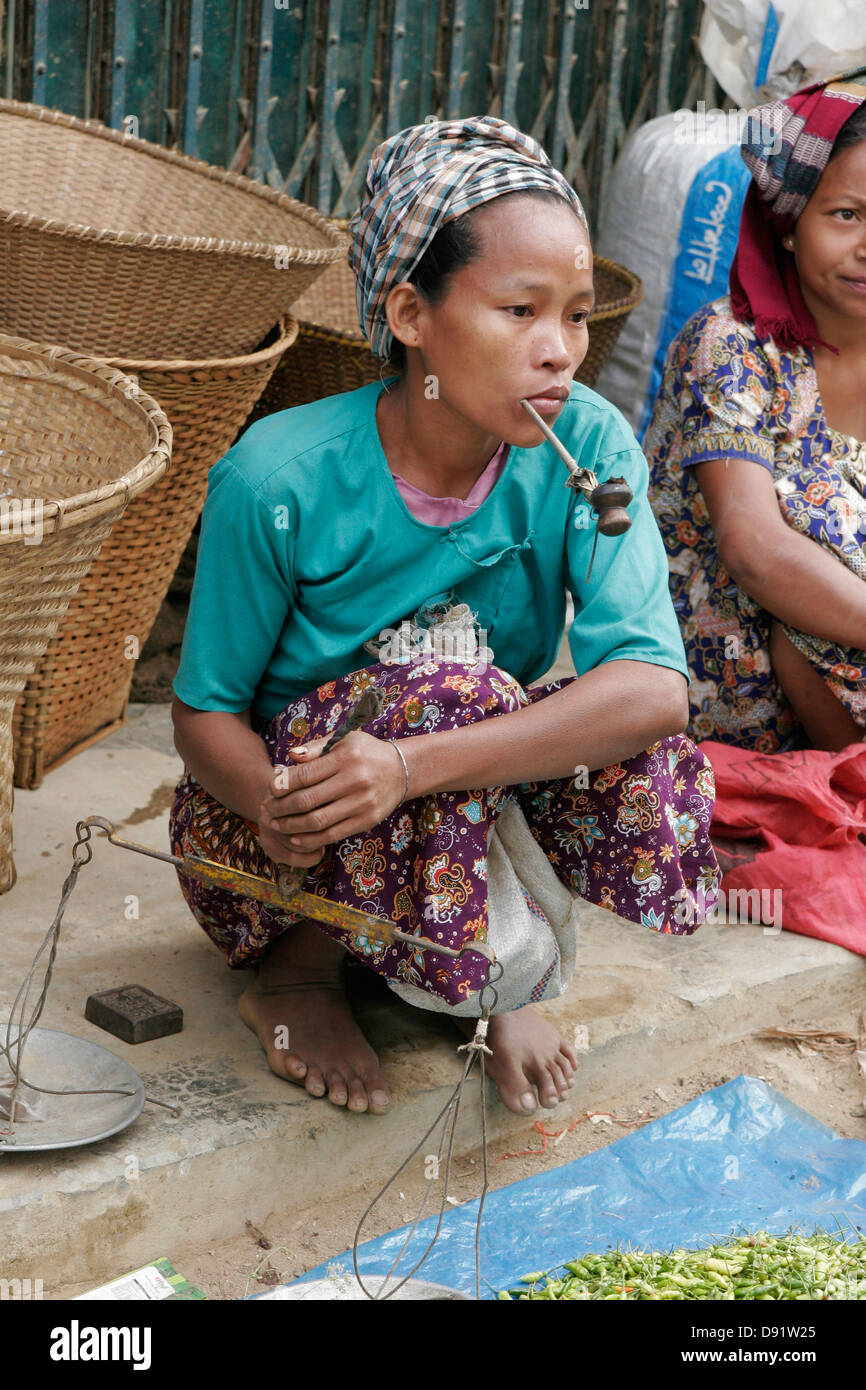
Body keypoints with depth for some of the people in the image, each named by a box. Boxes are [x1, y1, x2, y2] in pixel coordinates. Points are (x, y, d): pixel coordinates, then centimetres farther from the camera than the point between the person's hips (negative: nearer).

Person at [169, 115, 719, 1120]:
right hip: (273, 833, -2)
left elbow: (654, 687, -30)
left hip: (465, 810, 3)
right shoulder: (278, 480, -22)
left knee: (647, 775, -26)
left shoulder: (588, 447, -17)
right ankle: (298, 970, -7)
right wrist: (278, 808, -37)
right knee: (443, 681, -32)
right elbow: (205, 711, -12)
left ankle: (480, 971, 3)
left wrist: (410, 767, -42)